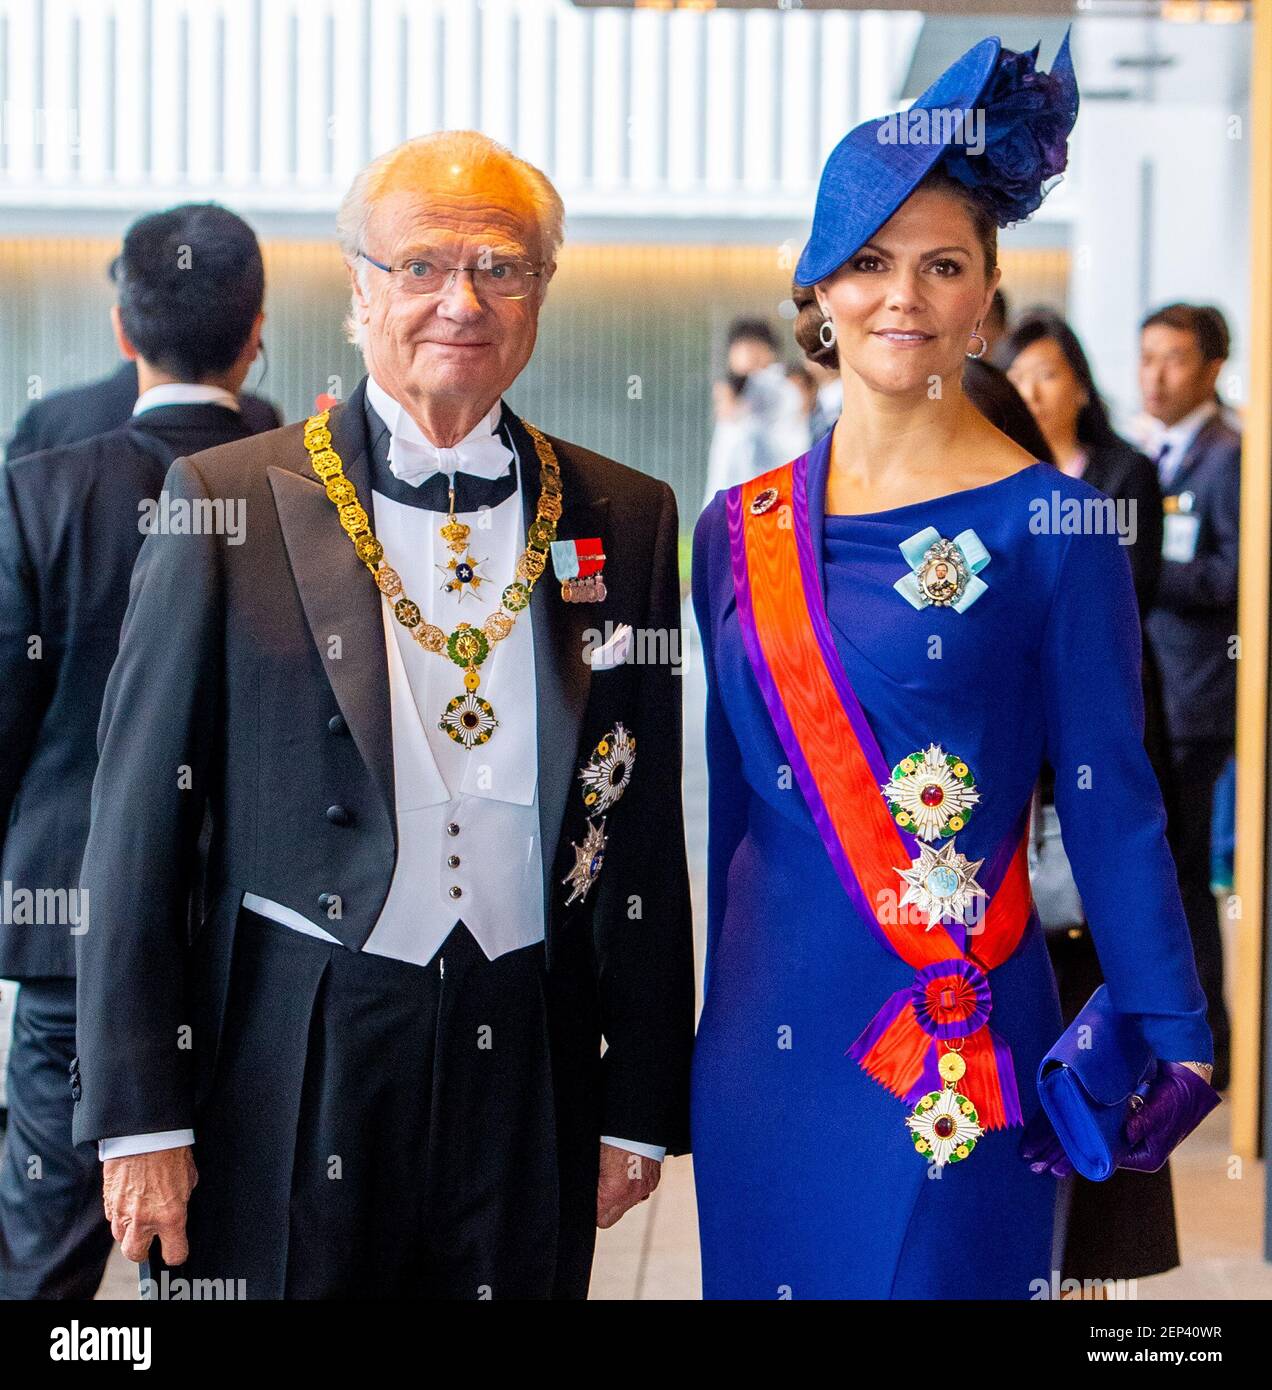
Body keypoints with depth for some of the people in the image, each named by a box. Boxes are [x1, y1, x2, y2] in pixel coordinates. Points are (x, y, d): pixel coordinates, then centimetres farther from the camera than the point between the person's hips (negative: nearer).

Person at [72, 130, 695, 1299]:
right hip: (289, 1067, -2)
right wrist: (139, 1116, -5)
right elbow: (140, 827, -2)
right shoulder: (229, 501, -2)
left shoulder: (626, 519, 6)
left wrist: (641, 1105, 7)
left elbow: (646, 831, 8)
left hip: (532, 1072, 2)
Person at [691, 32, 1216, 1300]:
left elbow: (1107, 803, -6)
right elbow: (726, 797, 13)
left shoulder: (1050, 528, -6)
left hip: (956, 1050, -4)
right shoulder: (740, 530, 6)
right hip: (759, 1038, 4)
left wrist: (1173, 1041, -11)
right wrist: (686, 1023, 15)